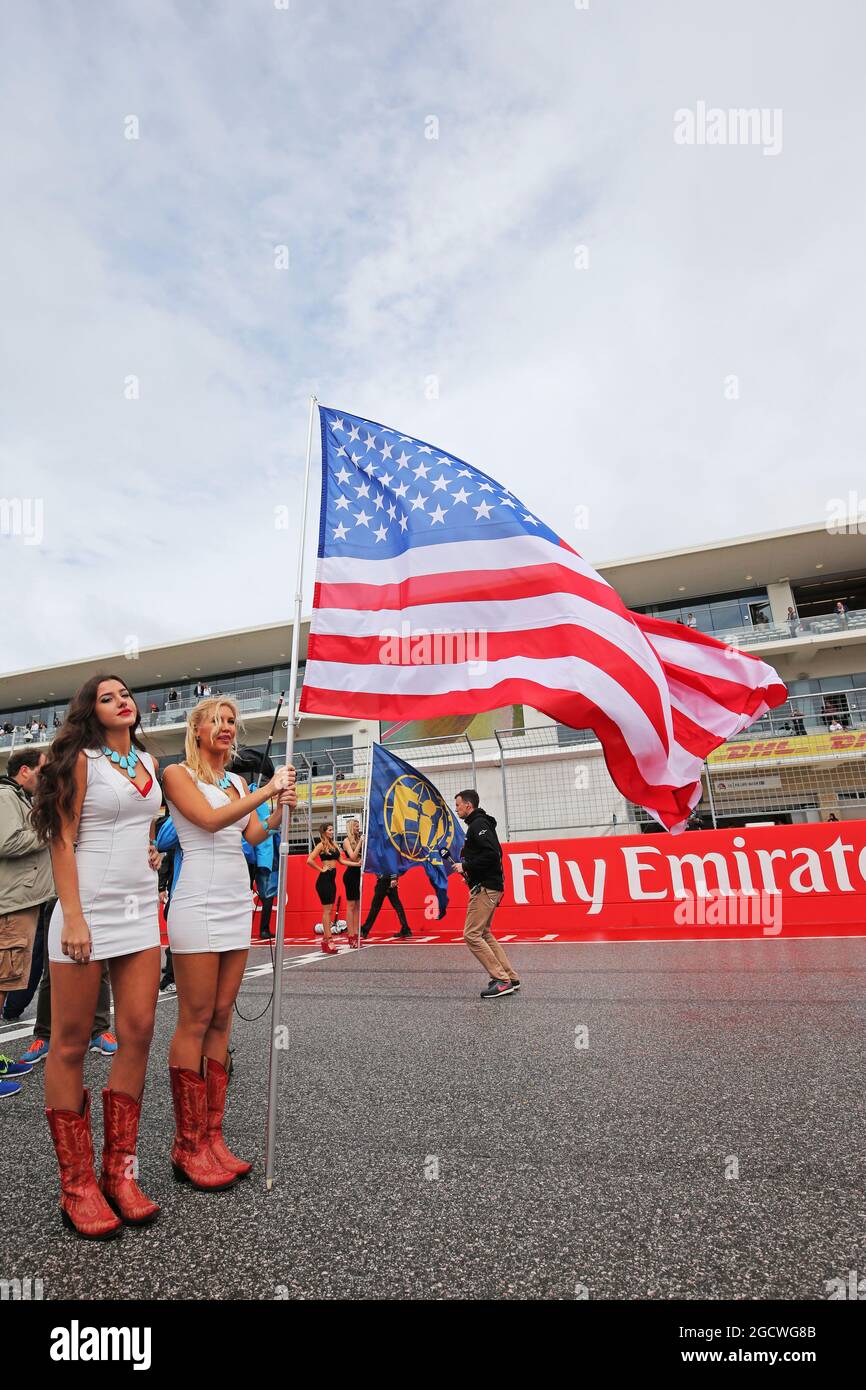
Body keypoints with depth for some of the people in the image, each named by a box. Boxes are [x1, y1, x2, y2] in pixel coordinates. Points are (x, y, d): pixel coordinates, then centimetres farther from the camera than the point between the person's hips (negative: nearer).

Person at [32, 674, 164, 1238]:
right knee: (71, 1043, 4)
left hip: (141, 907, 6)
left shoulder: (150, 761, 12)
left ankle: (119, 1171, 18)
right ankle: (77, 1184, 16)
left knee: (138, 1034, 4)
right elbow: (63, 841, -10)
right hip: (90, 906, -5)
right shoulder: (81, 759, -4)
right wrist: (73, 916, -16)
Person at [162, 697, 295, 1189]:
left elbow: (255, 834, 5)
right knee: (195, 1020, -1)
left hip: (238, 903, 6)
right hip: (199, 903, -6)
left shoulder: (237, 781, 15)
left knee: (221, 1018, 9)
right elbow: (210, 819, -17)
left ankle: (212, 1136, 19)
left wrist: (281, 809, -13)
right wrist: (268, 789, -19)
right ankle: (188, 1147, 12)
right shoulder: (178, 773, -2)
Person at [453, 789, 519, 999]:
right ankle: (510, 978, 18)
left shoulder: (479, 824, -13)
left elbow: (491, 854, -25)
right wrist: (465, 865, 9)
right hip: (486, 886, 11)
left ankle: (501, 981, -6)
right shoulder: (477, 824, 18)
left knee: (471, 935, -9)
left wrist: (466, 866, -16)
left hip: (485, 887, -11)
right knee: (483, 934, 15)